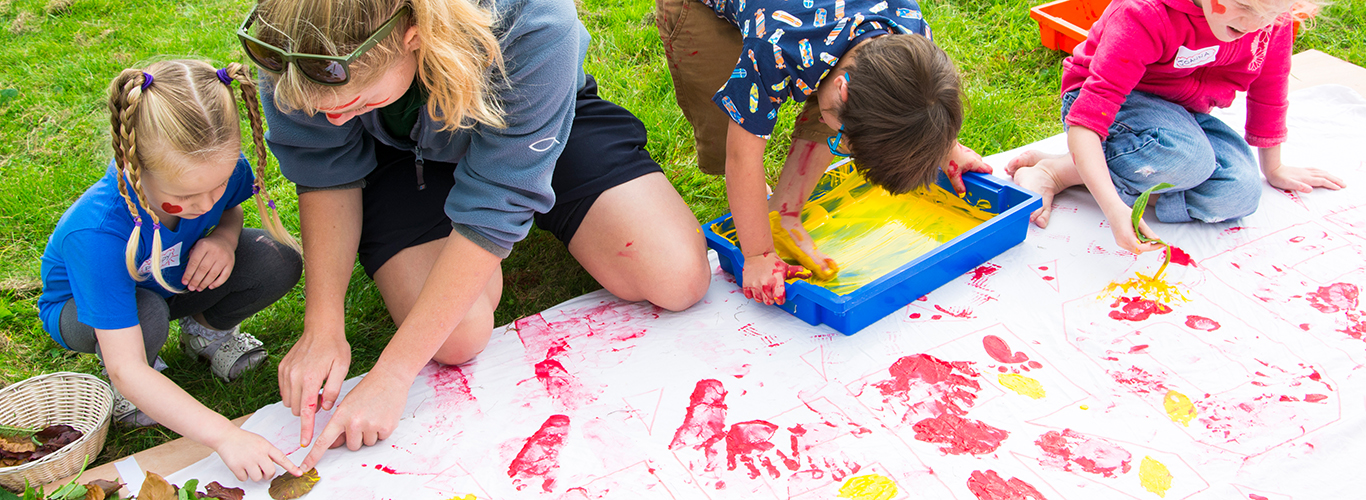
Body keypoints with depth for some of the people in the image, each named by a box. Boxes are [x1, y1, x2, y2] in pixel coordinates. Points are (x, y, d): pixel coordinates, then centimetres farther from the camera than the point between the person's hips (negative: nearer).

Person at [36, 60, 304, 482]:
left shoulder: (217, 167, -29)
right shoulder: (98, 233, -43)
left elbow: (230, 208, 1)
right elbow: (127, 370, -43)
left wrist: (225, 236, -26)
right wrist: (224, 435, -51)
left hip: (180, 278, 4)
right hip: (85, 304, -4)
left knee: (279, 261, -23)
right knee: (148, 317, -40)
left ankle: (208, 330, 8)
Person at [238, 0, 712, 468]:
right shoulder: (311, 48, -33)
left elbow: (494, 208, -38)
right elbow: (326, 173, -16)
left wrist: (389, 377, -36)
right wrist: (322, 326, -23)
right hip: (401, 151, 1)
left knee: (681, 280, -14)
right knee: (458, 340, -22)